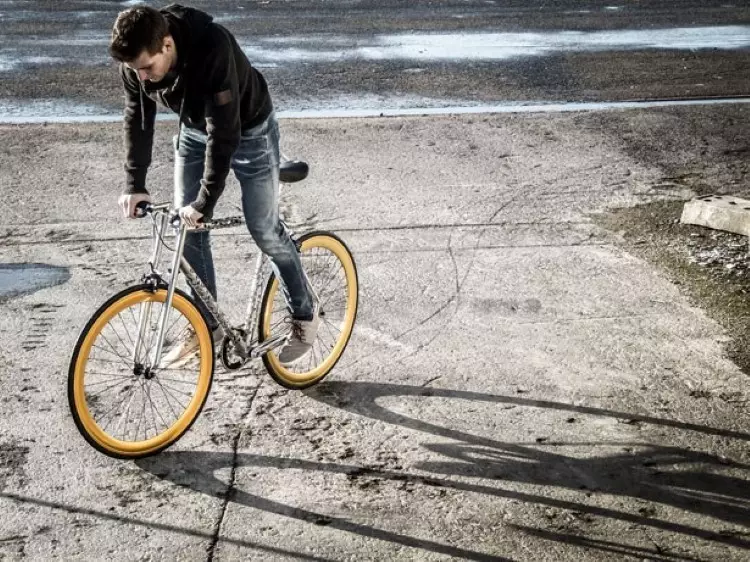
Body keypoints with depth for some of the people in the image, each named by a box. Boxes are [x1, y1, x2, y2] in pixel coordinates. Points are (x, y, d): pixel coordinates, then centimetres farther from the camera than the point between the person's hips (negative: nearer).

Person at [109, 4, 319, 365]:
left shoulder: (212, 48, -39)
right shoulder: (136, 59, -22)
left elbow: (223, 132, -39)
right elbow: (137, 119, -9)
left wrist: (205, 201, -38)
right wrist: (134, 184, -16)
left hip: (248, 130, -5)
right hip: (194, 132, 6)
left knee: (264, 230, -2)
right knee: (186, 229, 3)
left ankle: (305, 315, 18)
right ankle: (206, 324, 18)